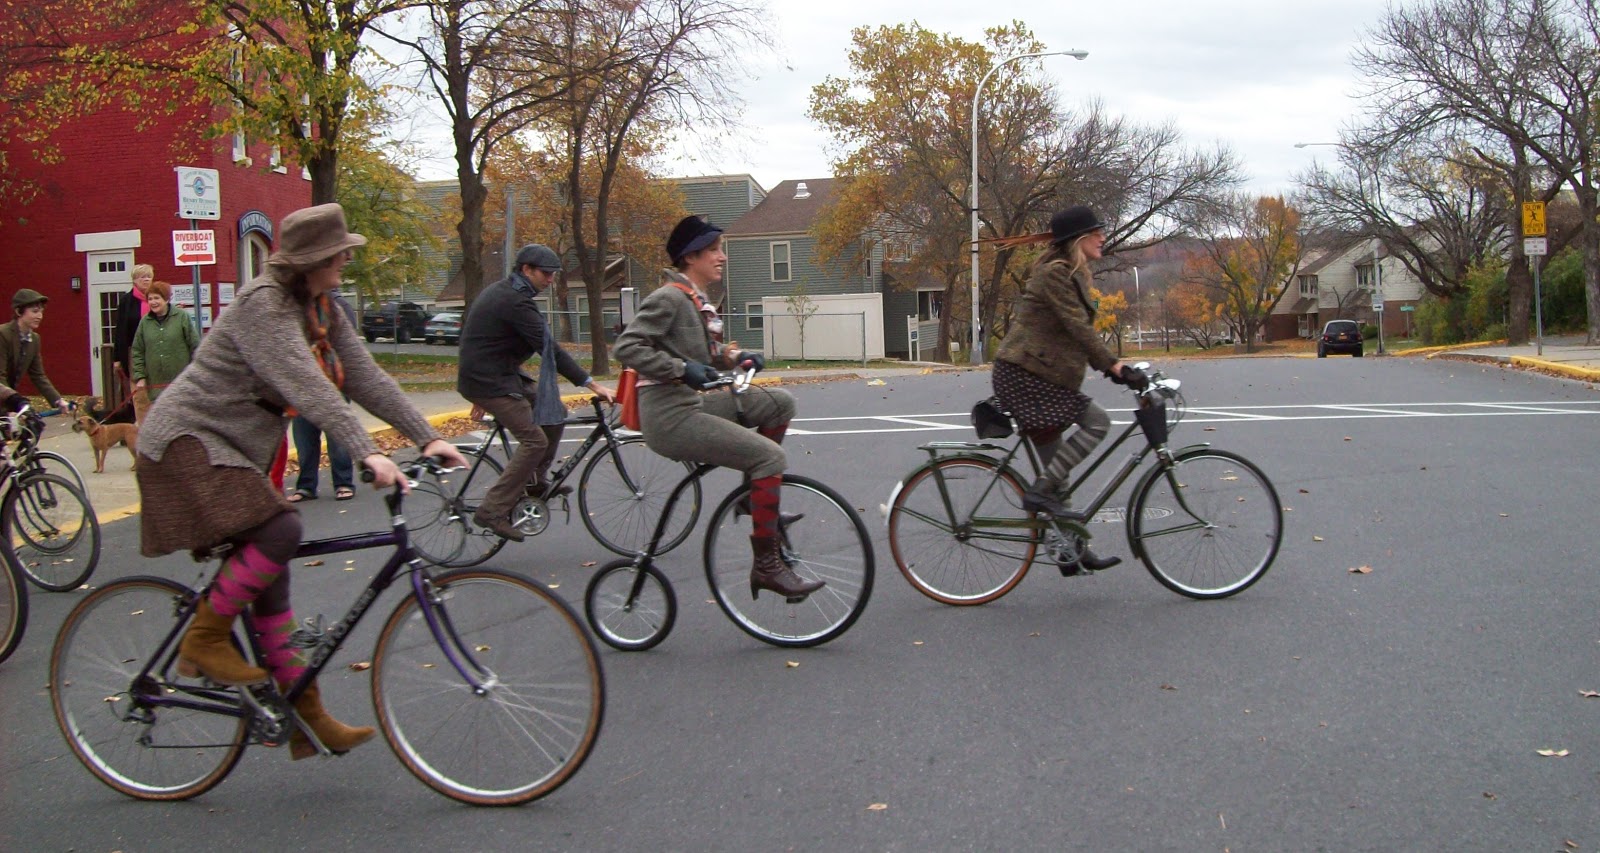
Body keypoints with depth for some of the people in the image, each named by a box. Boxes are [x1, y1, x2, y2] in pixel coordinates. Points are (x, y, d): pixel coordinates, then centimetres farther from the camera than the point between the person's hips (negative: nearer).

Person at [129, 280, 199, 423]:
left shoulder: (182, 317, -2)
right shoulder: (145, 322, 6)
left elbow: (195, 345, -2)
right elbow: (137, 351, 10)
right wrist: (140, 376, 2)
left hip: (181, 381, -3)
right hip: (156, 384, 3)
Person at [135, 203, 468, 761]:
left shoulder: (320, 311, 8)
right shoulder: (262, 304, -20)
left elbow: (366, 379, 3)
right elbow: (306, 387, -33)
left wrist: (427, 438, -7)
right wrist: (367, 453, -42)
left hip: (237, 450, 10)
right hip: (188, 441, -9)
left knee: (269, 580, 7)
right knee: (280, 530, -30)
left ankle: (307, 717, 11)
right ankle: (204, 641, -11)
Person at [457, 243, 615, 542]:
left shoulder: (501, 291, 13)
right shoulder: (516, 301, -20)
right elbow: (550, 349, -25)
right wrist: (592, 384, -25)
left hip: (498, 375, 10)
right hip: (490, 382, -10)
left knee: (555, 412, 10)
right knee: (535, 440, -14)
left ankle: (535, 482, 18)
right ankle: (493, 511, -11)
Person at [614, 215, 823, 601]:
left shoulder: (697, 301, 15)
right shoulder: (669, 298, -12)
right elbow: (627, 347, -19)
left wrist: (735, 357, 9)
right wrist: (681, 369, -25)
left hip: (693, 404, 10)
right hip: (670, 416, -10)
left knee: (780, 403, 9)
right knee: (771, 456, -17)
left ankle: (757, 496, 15)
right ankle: (767, 565, -14)